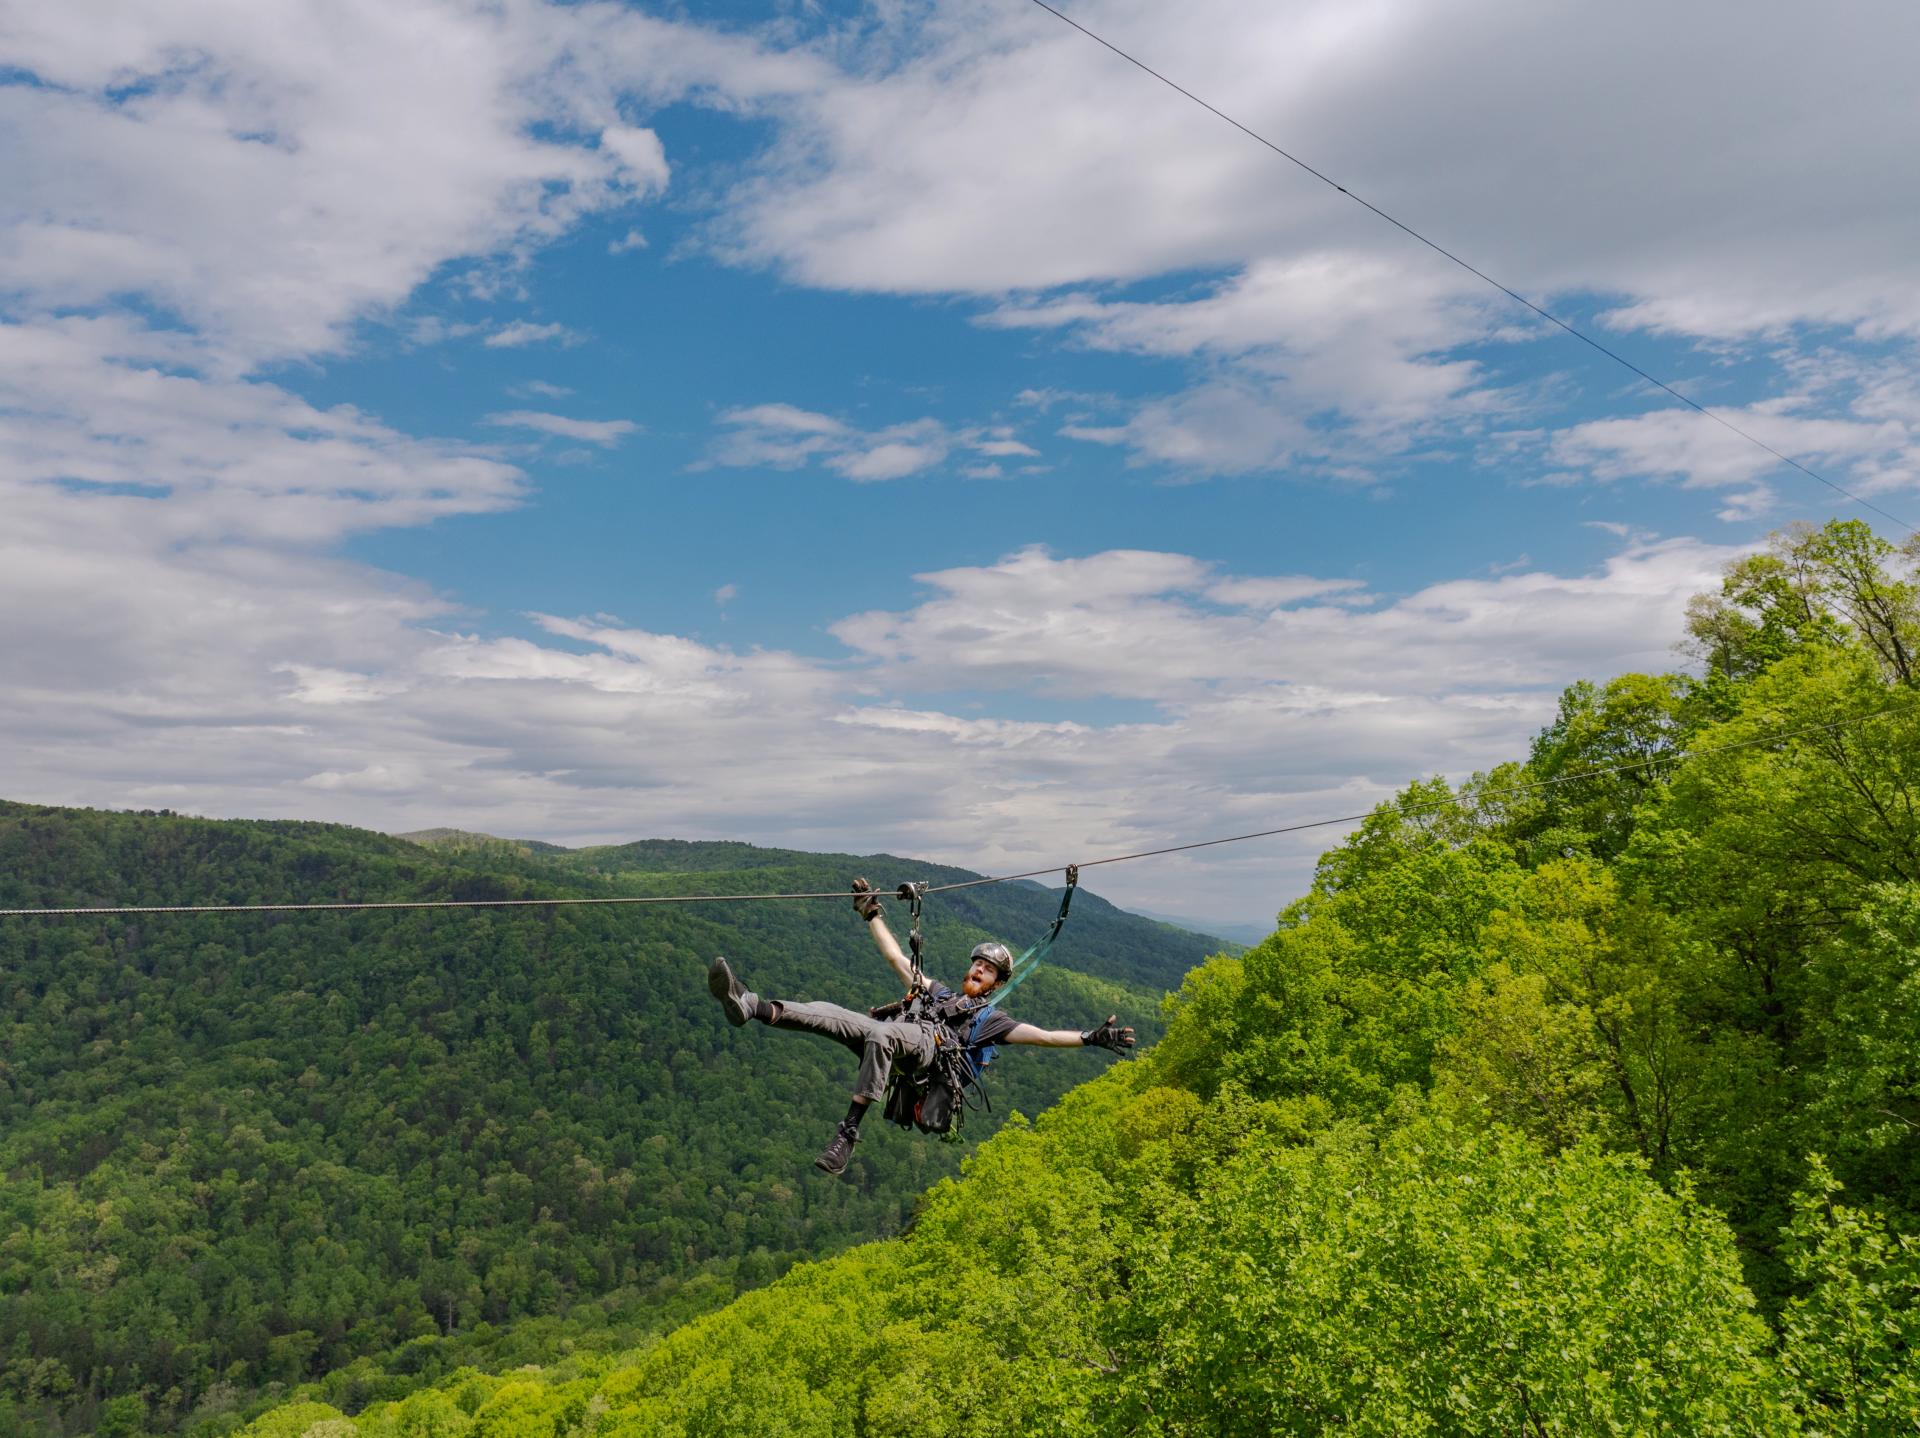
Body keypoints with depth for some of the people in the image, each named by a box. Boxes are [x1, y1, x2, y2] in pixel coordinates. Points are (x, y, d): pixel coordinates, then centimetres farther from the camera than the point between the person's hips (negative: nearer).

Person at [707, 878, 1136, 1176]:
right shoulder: (936, 990, 40)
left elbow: (1039, 1035, 15)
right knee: (829, 1014, -24)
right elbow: (896, 957, 40)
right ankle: (750, 1005, -44)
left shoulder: (988, 1020, 26)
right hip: (888, 1040, 5)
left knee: (880, 1034, -41)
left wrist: (1091, 1038, 4)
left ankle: (848, 1132, -46)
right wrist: (872, 915, 38)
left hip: (926, 1047, -5)